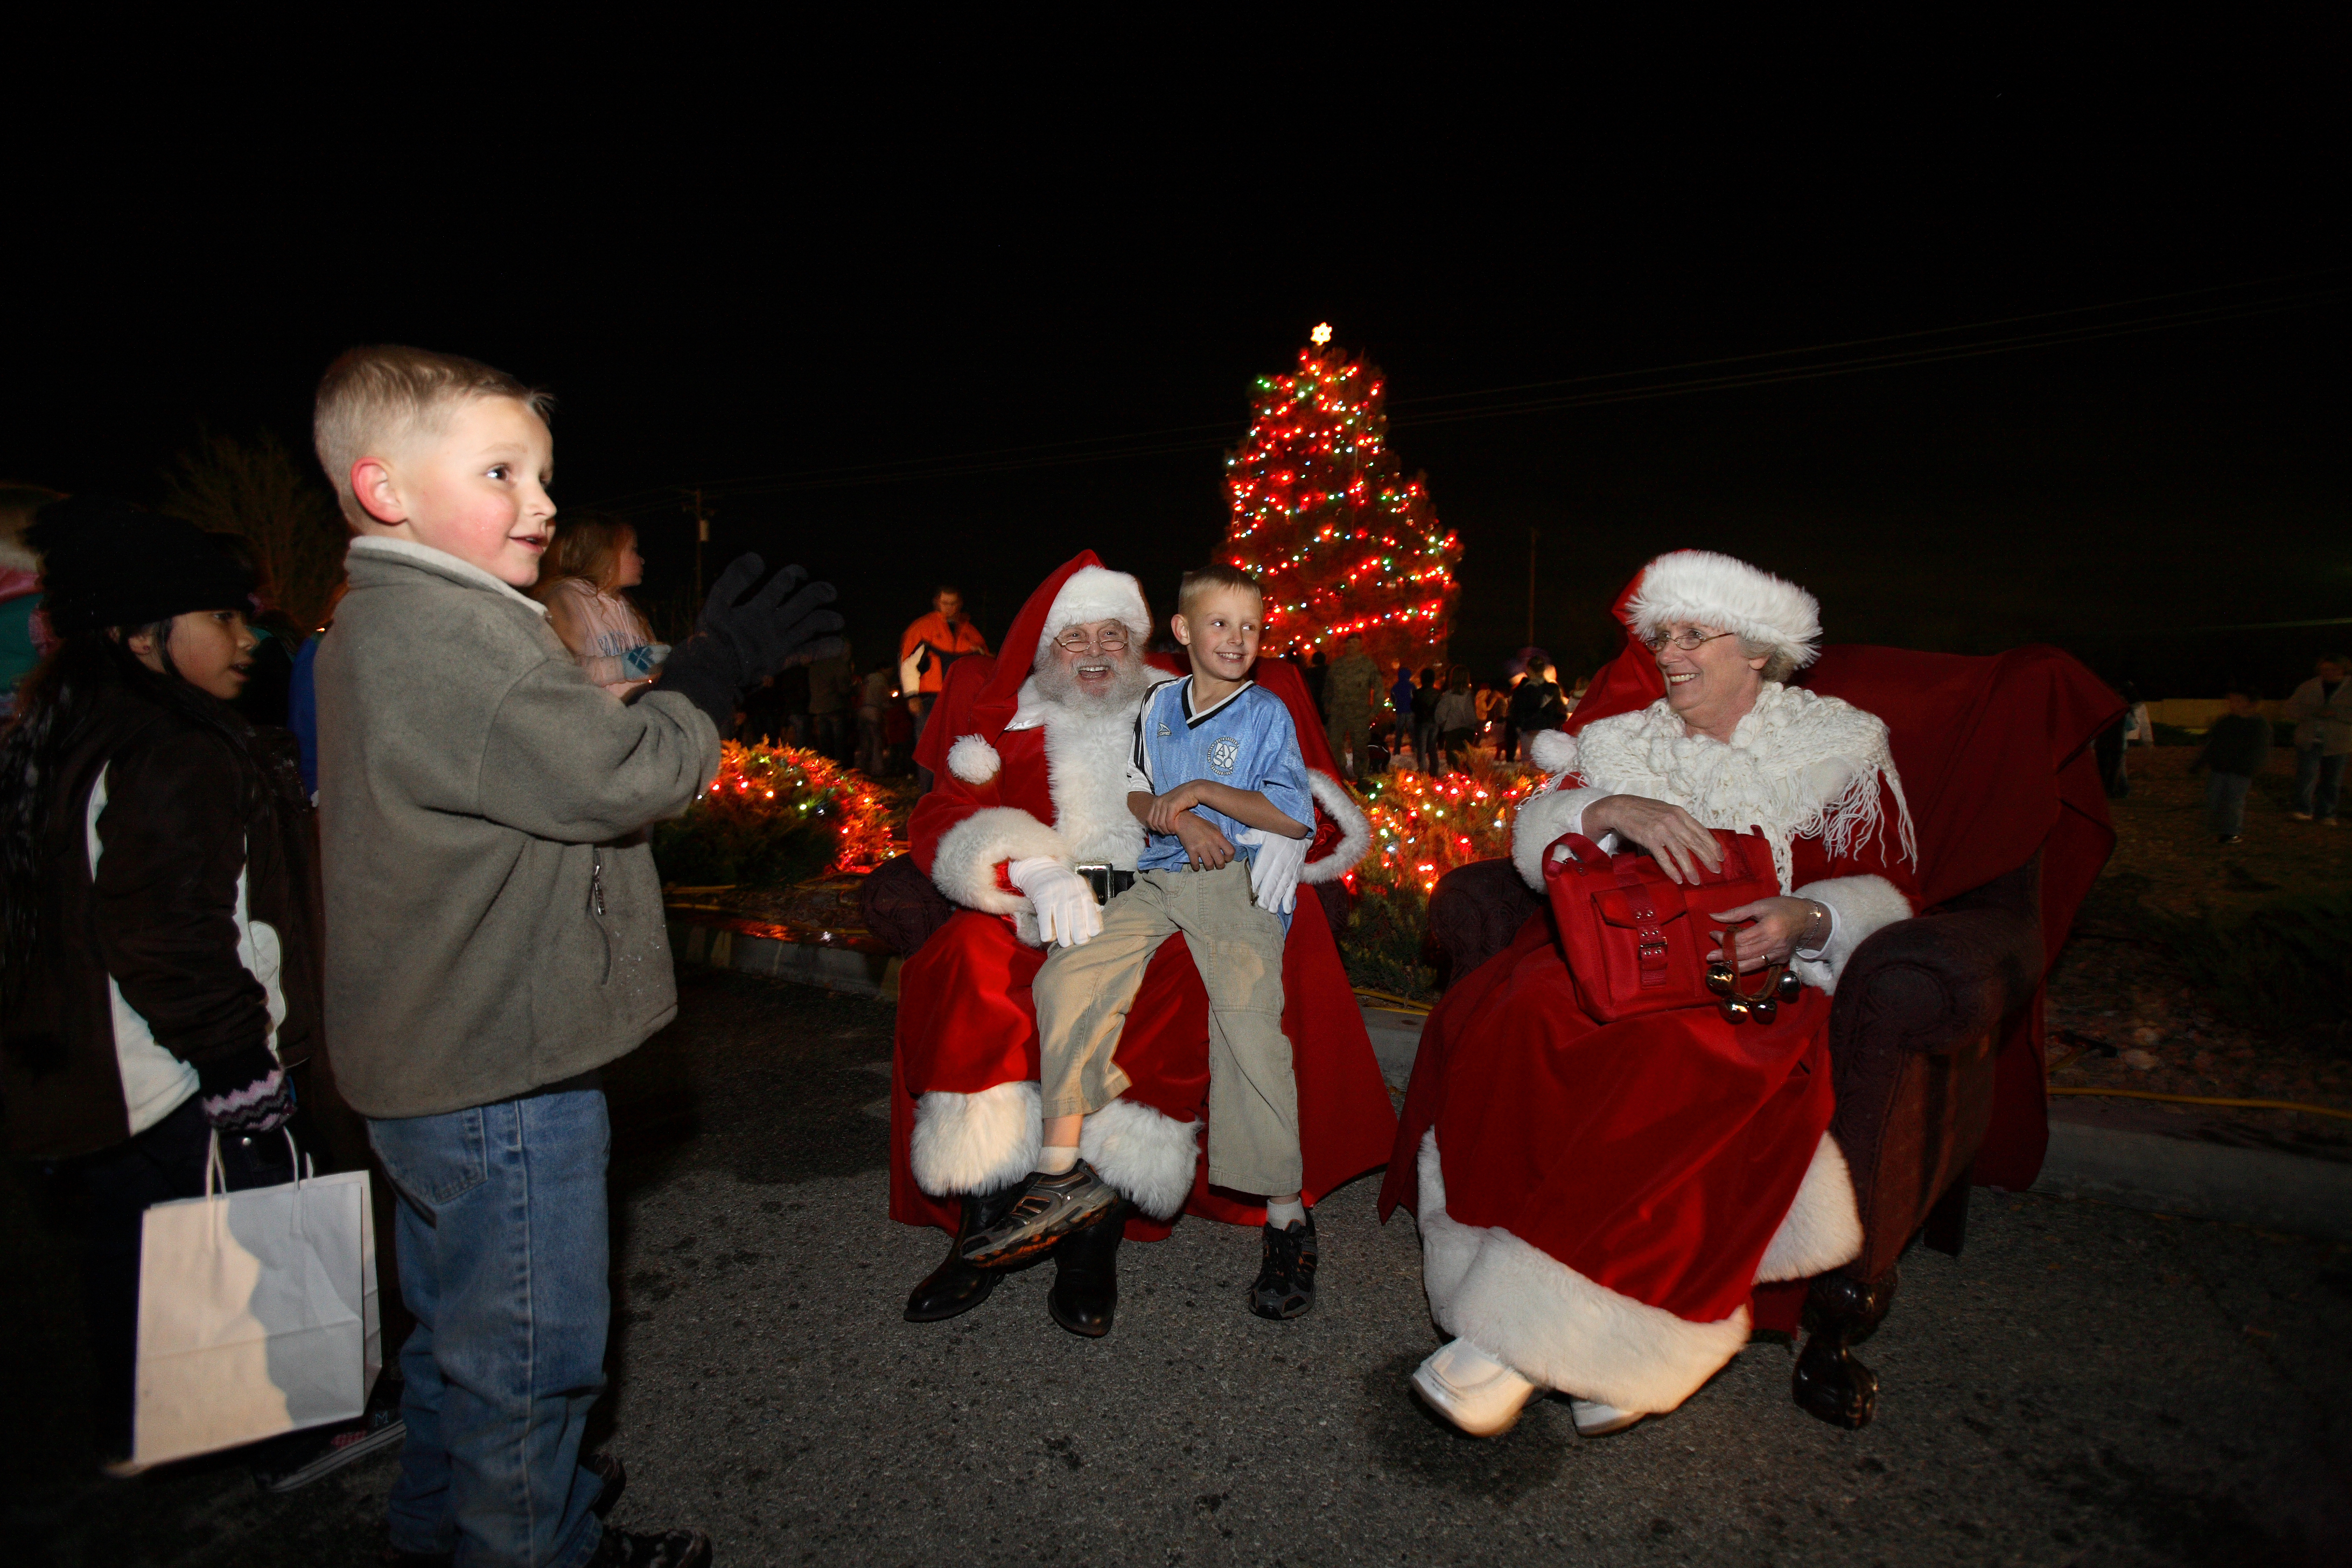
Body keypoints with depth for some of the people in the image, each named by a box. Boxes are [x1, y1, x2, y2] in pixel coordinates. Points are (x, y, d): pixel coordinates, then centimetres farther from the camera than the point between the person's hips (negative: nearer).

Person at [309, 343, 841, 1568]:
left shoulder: (393, 627, 12)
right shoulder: (442, 633, -23)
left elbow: (570, 758, 11)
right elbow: (620, 777, -25)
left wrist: (716, 665, 6)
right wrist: (720, 668, -11)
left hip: (445, 1060, 11)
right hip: (501, 1078, -11)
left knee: (464, 1322, 29)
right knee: (529, 1350, 9)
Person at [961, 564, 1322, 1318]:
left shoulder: (1267, 713, 3)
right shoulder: (1157, 704, 15)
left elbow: (1295, 816, -3)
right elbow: (1133, 794, 14)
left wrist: (1203, 790, -8)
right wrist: (1178, 819, -7)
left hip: (1238, 885, -4)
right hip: (1157, 879, 5)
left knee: (1249, 1024, -19)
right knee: (1066, 978, -13)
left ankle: (1286, 1220, -5)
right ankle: (1064, 1176, -4)